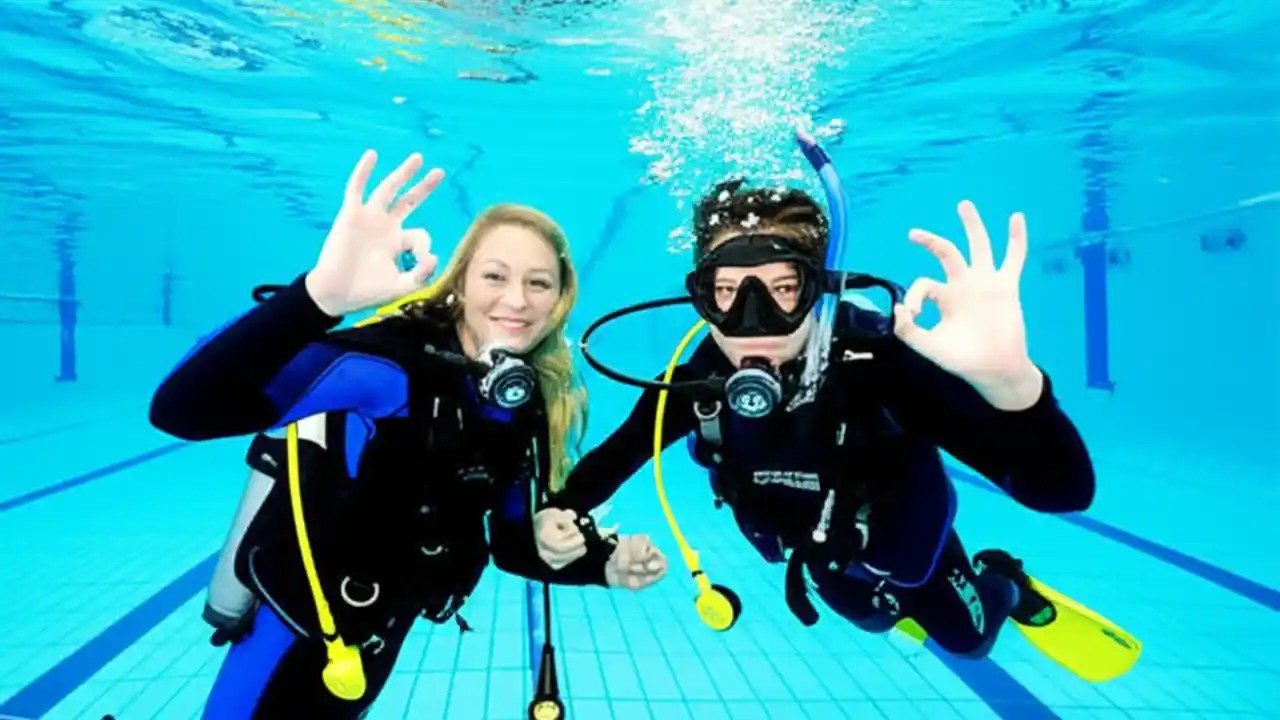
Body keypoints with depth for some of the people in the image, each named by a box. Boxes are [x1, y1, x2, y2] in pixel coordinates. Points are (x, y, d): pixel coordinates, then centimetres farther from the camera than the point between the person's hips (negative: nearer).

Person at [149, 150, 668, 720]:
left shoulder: (536, 404, -9)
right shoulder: (390, 362, -30)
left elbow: (513, 541, 2)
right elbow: (182, 410, -43)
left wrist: (604, 564, -15)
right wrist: (319, 294, -58)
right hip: (300, 626, -6)